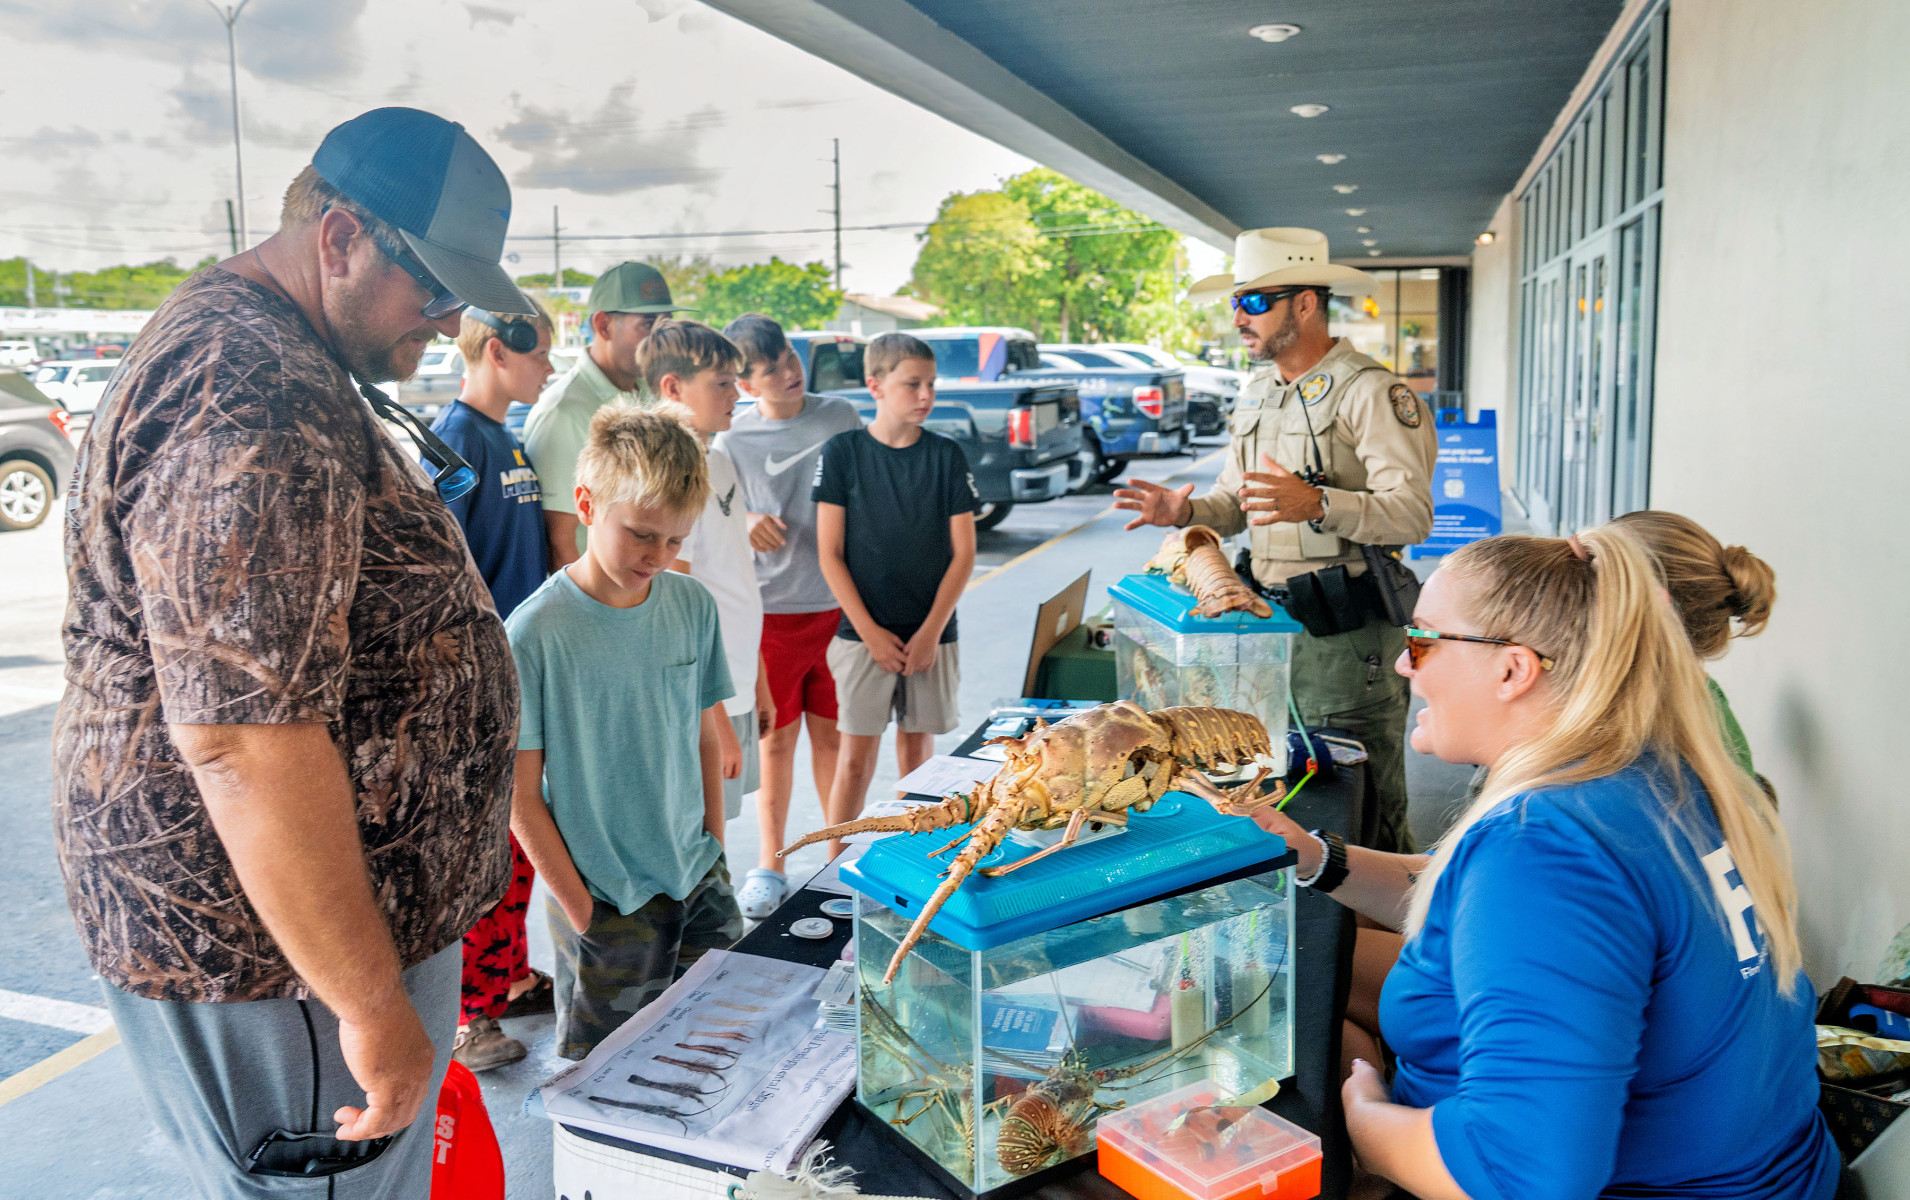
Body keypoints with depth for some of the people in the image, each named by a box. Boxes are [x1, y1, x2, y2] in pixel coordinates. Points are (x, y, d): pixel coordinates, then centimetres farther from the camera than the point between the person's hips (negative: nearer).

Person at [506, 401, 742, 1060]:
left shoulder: (693, 606, -1)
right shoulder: (535, 633, -15)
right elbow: (520, 796, -10)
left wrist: (714, 853, 8)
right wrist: (583, 913, -10)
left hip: (700, 884, 5)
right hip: (608, 907, -4)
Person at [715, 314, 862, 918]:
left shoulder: (840, 416, 4)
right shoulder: (733, 441, -3)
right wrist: (745, 525, -21)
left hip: (840, 602, 1)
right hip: (772, 608, -1)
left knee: (832, 734, 9)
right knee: (776, 738, 6)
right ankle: (770, 865, 20)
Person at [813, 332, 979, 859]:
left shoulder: (947, 456, 2)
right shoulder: (842, 452, -3)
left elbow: (963, 552, 2)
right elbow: (830, 554, -3)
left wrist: (930, 632, -6)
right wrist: (871, 632, -9)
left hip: (930, 633, 2)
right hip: (862, 632, -2)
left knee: (917, 750, 10)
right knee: (855, 756, 0)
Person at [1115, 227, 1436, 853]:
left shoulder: (1371, 391, -10)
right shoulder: (1255, 394, 16)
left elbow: (1413, 514, -19)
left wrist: (1318, 504, -34)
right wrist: (1186, 511, 2)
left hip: (1344, 632, -7)